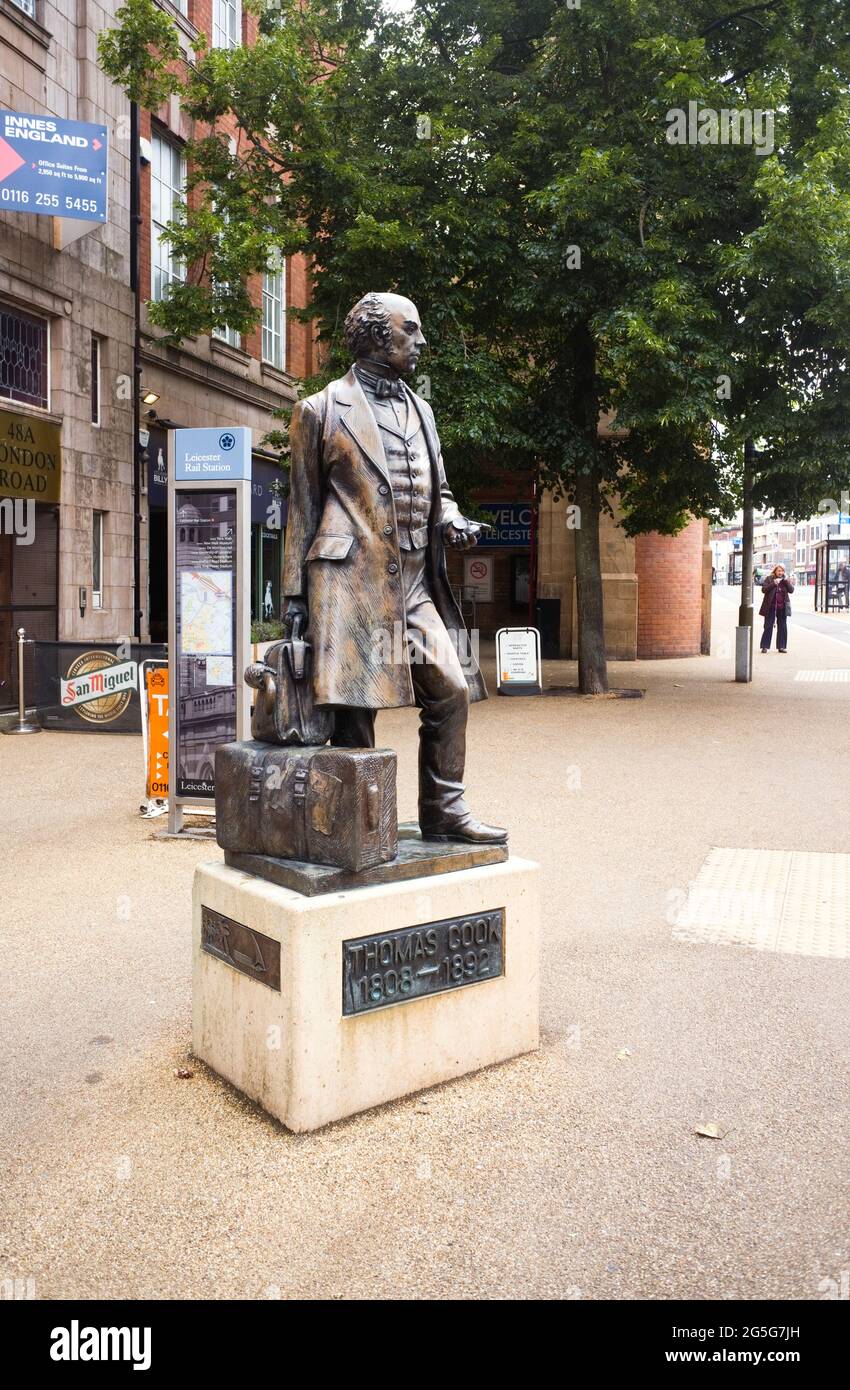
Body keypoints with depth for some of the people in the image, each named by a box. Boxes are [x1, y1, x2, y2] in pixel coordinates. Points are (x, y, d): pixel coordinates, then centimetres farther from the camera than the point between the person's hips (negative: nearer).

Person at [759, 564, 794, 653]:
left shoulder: (786, 580, 10)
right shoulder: (769, 579, 2)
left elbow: (791, 590, -1)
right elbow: (763, 589, -7)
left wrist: (786, 580, -11)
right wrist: (773, 584, -18)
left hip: (782, 607, 3)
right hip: (771, 607, -3)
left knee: (782, 627, 5)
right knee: (768, 627, -2)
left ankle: (781, 646, 12)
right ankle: (765, 646, 2)